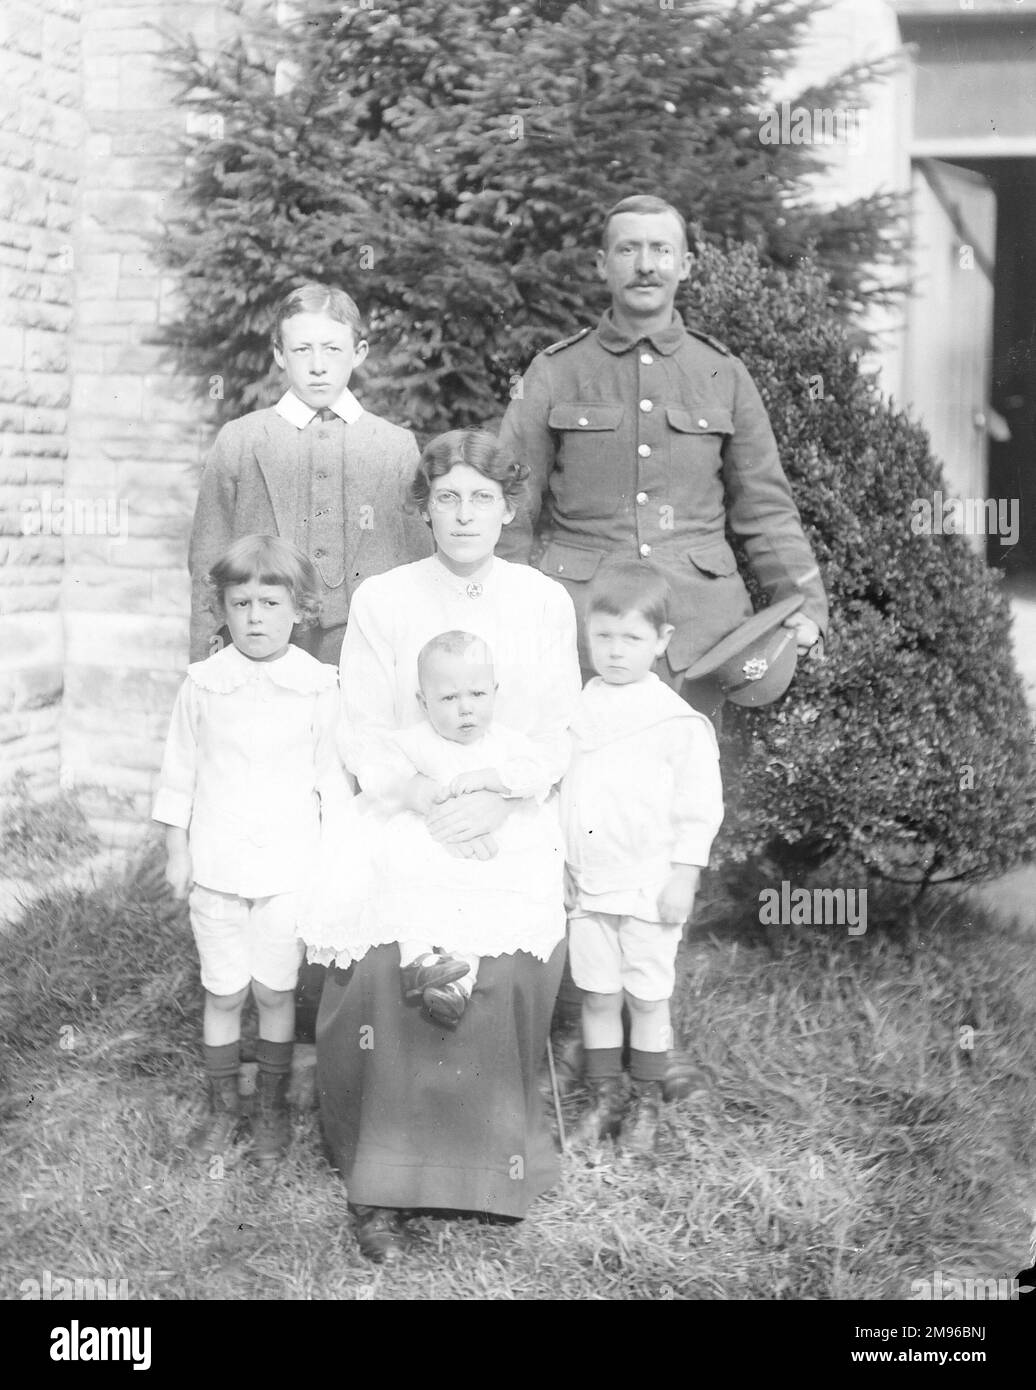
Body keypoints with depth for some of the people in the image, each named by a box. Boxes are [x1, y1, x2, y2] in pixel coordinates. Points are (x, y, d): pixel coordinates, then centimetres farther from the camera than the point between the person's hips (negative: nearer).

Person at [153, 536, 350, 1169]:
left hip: (289, 867, -1)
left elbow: (331, 777, 2)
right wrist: (177, 851, 6)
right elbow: (180, 771, 5)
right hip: (217, 865, 1)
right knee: (223, 993, 8)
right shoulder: (203, 684, -2)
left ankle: (274, 1109, 22)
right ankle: (224, 1109, 23)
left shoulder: (319, 686, -4)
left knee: (275, 991, 6)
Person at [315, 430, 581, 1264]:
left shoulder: (545, 602, 6)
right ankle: (381, 1188, -8)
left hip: (514, 832, 1)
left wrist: (501, 802, -14)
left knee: (507, 983, -18)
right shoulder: (380, 601, 3)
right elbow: (364, 732, -1)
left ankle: (493, 1160, 3)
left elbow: (560, 731, 3)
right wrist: (427, 808, -16)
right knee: (387, 979, -20)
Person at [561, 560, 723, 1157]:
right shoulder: (576, 711, 4)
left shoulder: (679, 722, -9)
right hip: (586, 884, 4)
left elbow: (700, 807, -7)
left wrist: (683, 877, -10)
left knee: (649, 996, 6)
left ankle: (647, 1107, 20)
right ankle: (604, 1097, 23)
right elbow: (555, 790, 12)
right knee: (597, 996, 10)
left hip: (650, 888, -4)